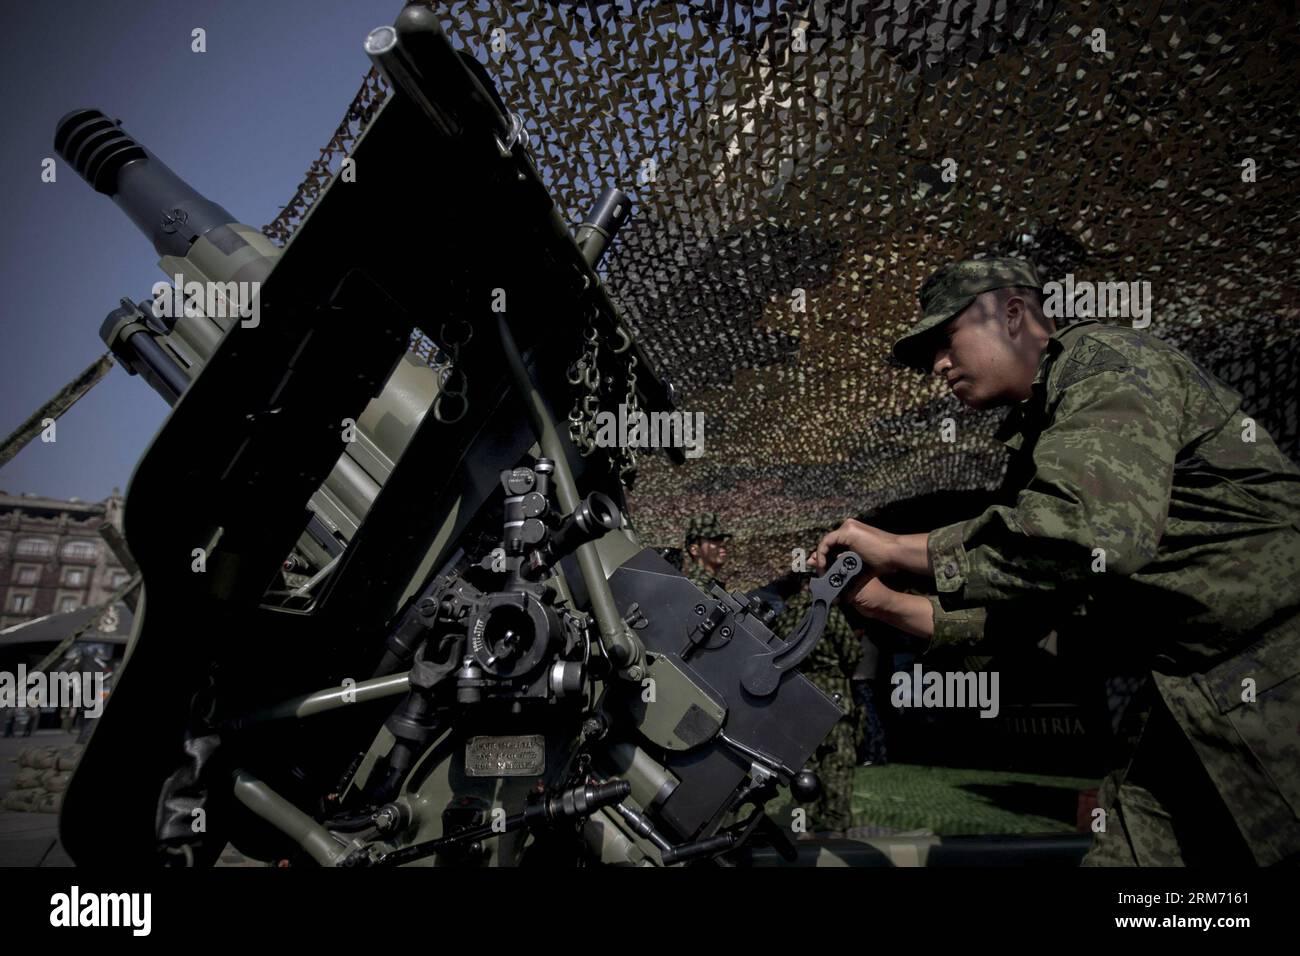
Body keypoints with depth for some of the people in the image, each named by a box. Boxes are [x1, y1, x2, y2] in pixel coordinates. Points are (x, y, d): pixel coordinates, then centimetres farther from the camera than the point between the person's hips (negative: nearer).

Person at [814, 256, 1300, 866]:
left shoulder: (1105, 364, -14)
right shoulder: (1034, 441, 14)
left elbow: (1094, 530, -33)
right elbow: (1009, 604, 14)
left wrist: (894, 550, -25)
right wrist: (887, 604, 1)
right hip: (1206, 699, 9)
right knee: (1129, 841, 11)